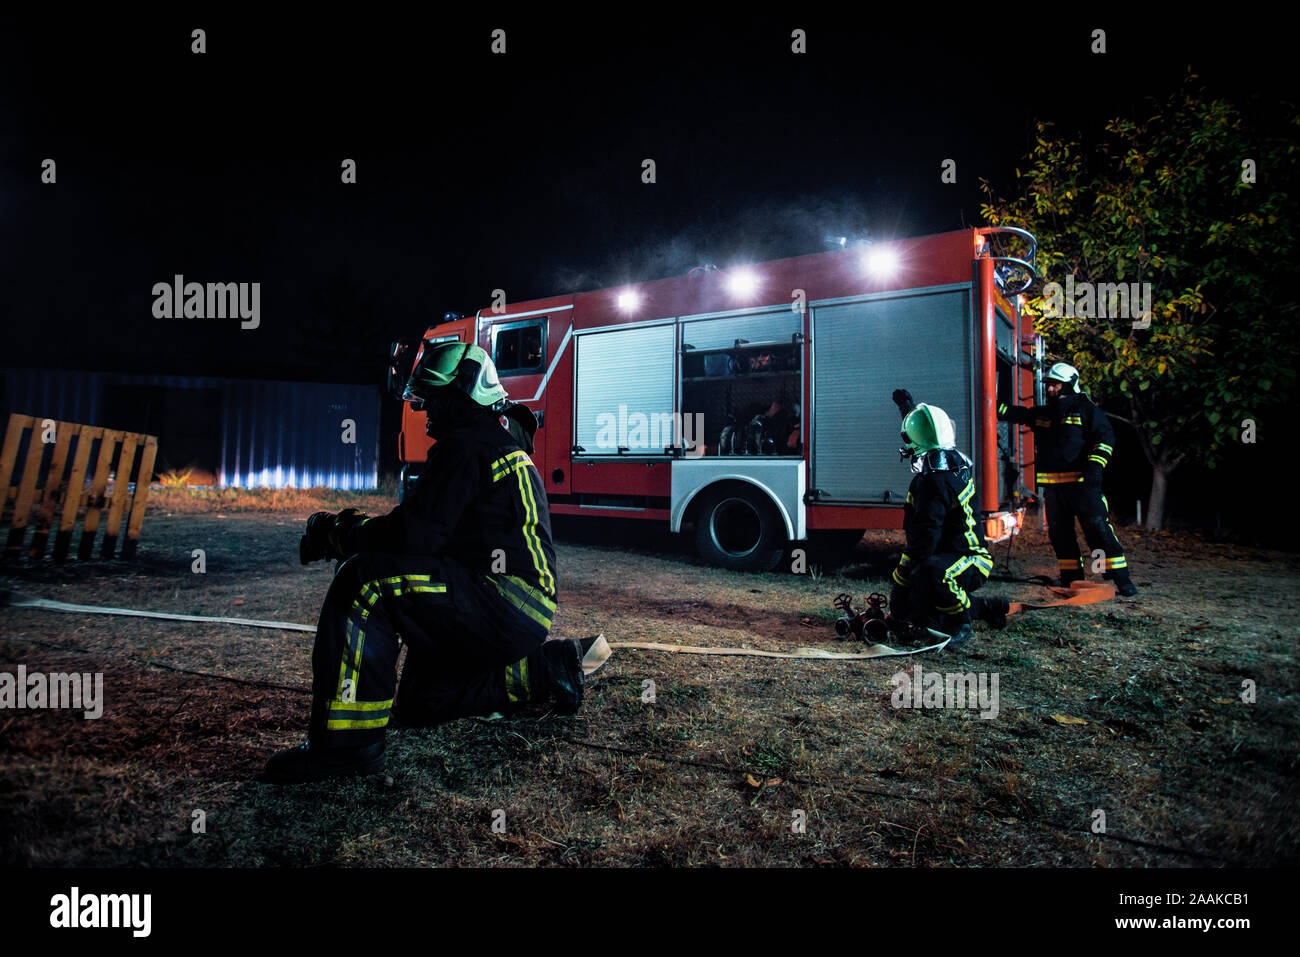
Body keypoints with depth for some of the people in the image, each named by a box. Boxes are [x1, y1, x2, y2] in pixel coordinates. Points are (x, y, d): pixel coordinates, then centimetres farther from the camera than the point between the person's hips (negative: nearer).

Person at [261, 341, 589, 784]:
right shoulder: (499, 440, 21)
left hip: (507, 603, -11)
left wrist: (339, 532, -5)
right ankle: (542, 670, 18)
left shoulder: (468, 445, -13)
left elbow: (415, 534, -21)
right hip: (516, 613, 11)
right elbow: (434, 532, 21)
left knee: (366, 581, -23)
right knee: (418, 704, 21)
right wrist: (357, 527, 10)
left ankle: (347, 741, -21)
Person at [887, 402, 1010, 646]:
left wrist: (901, 575, -16)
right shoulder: (957, 461, 4)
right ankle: (984, 607, 19)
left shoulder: (934, 480, -26)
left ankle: (961, 621, -15)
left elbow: (925, 537, -28)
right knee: (903, 610, 12)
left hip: (969, 562, -10)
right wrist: (908, 408, 41)